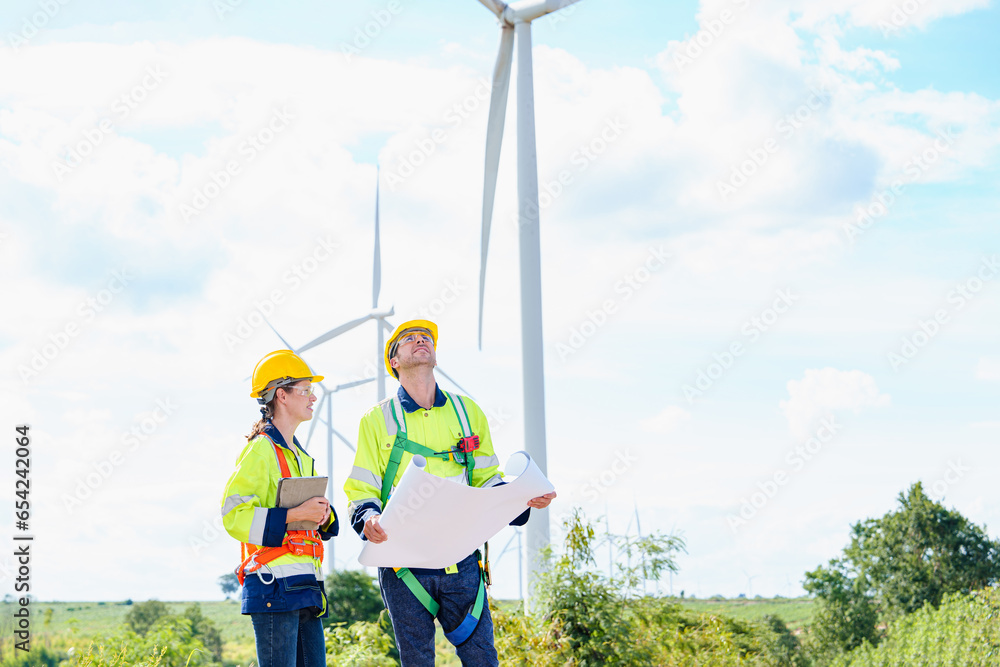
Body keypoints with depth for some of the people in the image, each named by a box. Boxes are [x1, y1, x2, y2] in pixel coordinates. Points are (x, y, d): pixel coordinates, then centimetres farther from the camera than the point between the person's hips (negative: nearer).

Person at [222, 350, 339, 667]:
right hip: (274, 586, -9)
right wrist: (294, 515, -20)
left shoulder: (300, 456, 22)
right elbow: (234, 515, -16)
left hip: (306, 587, 9)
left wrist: (323, 514, 4)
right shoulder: (260, 451, -7)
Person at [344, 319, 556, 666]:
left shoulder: (467, 412, 14)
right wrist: (369, 520, -18)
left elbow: (486, 480, 15)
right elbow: (361, 491, 4)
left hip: (461, 561, 2)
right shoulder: (377, 420, 7)